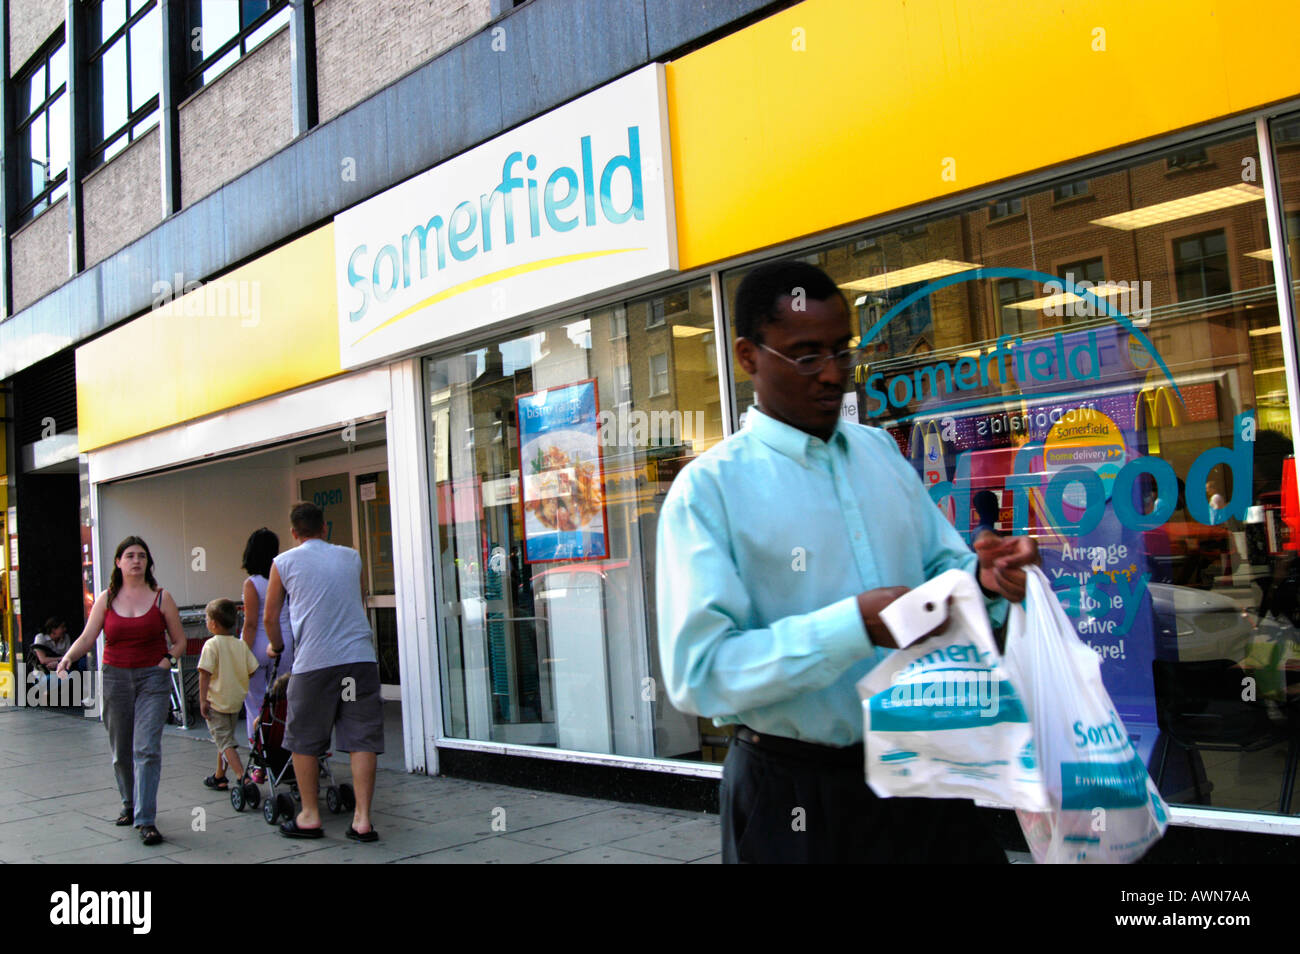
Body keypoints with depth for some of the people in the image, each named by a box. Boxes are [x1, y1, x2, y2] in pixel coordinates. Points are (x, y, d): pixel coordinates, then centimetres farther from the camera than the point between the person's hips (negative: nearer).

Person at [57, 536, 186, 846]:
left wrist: (168, 658, -10)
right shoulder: (106, 599, 6)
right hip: (116, 678, 2)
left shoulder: (161, 597, 2)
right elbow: (87, 638, -1)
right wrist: (67, 658, -19)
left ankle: (146, 820, -13)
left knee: (147, 748, -12)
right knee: (121, 750, 11)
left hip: (152, 679, -2)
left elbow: (179, 640, 8)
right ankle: (130, 804, 34)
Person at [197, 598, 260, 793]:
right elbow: (252, 670, 4)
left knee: (225, 742, -6)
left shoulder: (211, 645, -13)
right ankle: (219, 777, 29)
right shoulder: (241, 645, 3)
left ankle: (241, 776, -20)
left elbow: (205, 673, -17)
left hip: (216, 702, -6)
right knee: (226, 739, 20)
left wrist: (202, 699, -13)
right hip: (236, 702, 6)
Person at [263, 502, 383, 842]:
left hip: (314, 661, -2)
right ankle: (362, 819, 1)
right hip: (360, 657, 2)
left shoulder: (284, 562, 8)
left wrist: (277, 647, 33)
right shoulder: (351, 557, 16)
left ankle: (310, 816, 18)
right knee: (362, 738, 3)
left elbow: (270, 616, 14)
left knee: (304, 740, 12)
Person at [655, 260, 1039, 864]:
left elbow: (941, 568, 13)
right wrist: (855, 625, -27)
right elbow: (697, 673, -19)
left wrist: (983, 577, -11)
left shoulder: (880, 451, 8)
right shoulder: (709, 489, -12)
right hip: (795, 800, -5)